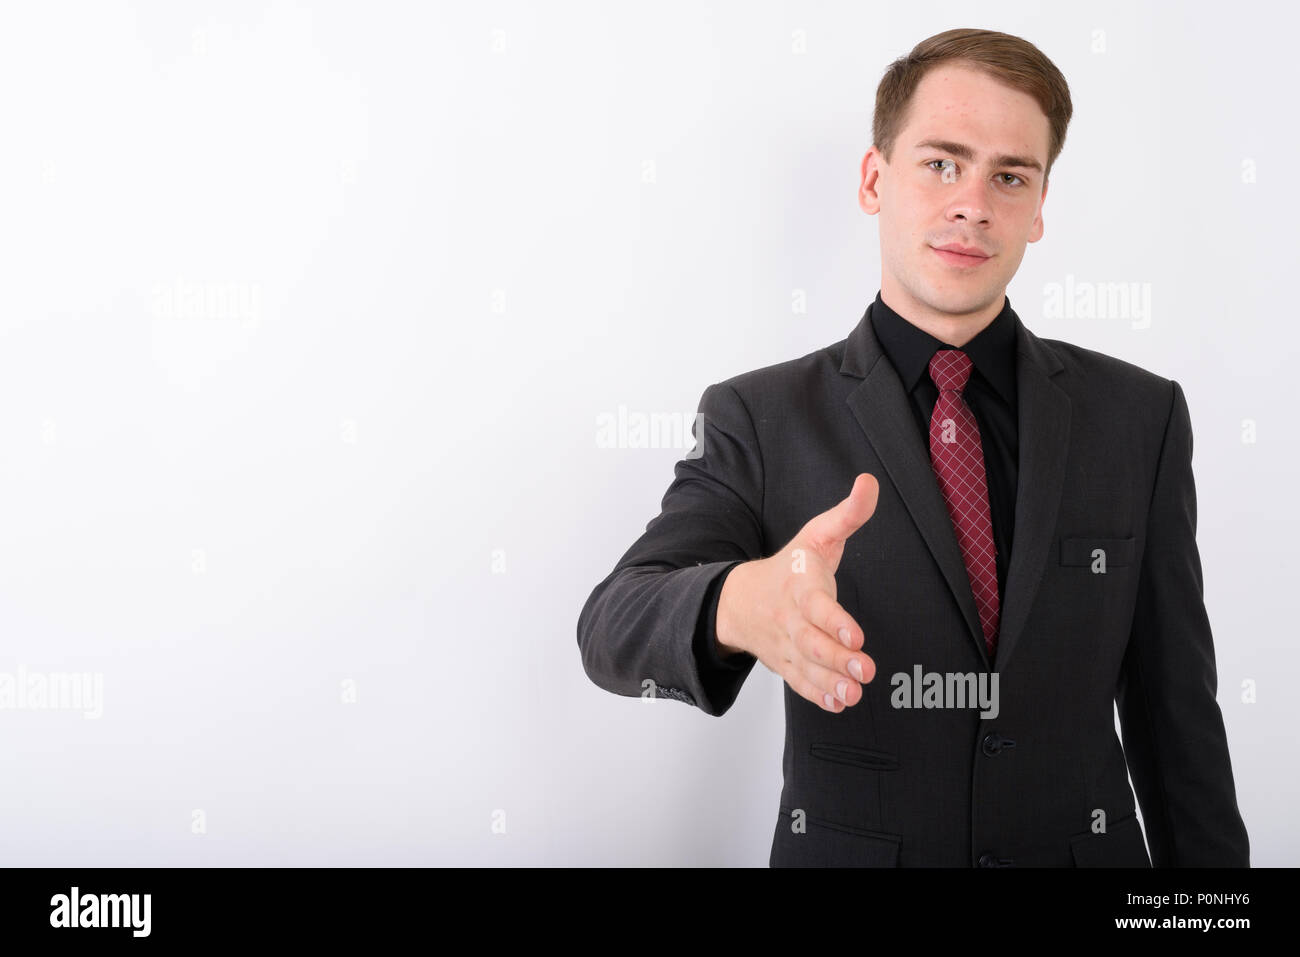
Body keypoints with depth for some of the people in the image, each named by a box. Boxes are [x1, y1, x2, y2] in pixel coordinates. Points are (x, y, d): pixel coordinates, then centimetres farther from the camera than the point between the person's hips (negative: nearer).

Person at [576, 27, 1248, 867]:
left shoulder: (1138, 417, -3)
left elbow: (1175, 706, -1)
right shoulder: (759, 420, -8)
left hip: (1088, 846, 2)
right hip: (842, 847, -1)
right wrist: (740, 603, -42)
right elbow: (615, 627, -22)